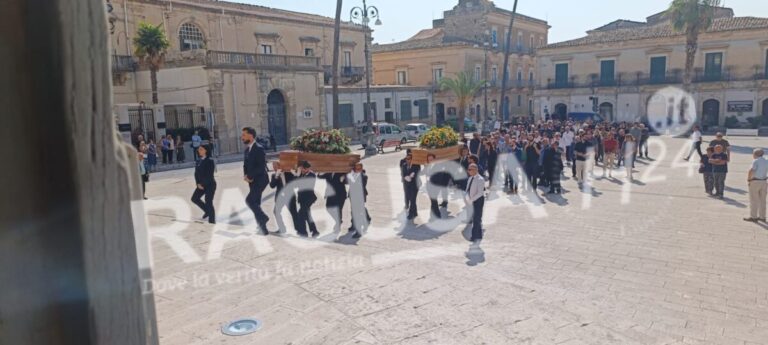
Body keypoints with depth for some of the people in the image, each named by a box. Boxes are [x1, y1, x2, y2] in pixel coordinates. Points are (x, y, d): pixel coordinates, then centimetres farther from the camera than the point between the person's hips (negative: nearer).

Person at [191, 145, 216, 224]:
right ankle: (207, 210, 27)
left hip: (210, 184, -8)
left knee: (208, 202, -7)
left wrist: (203, 184, -17)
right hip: (201, 184, 8)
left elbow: (210, 175, -18)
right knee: (194, 198, 10)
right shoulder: (199, 161, 8)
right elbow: (196, 173, 7)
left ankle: (212, 220, 4)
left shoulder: (210, 161, -15)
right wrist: (198, 184, -5)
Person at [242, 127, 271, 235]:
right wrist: (245, 175, -3)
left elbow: (261, 166, -23)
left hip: (260, 180, -9)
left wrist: (250, 176, -19)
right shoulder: (247, 149, 12)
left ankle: (263, 218, 0)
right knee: (255, 203, 11)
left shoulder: (259, 149, -16)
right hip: (253, 181, 9)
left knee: (249, 200, -17)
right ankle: (262, 226, 19)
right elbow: (246, 164, 17)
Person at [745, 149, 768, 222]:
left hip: (755, 182, -7)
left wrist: (748, 180, -13)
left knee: (754, 200, -1)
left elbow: (751, 171, -24)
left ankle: (753, 217, 1)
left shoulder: (756, 161, -13)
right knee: (762, 200, 12)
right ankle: (762, 217, 17)